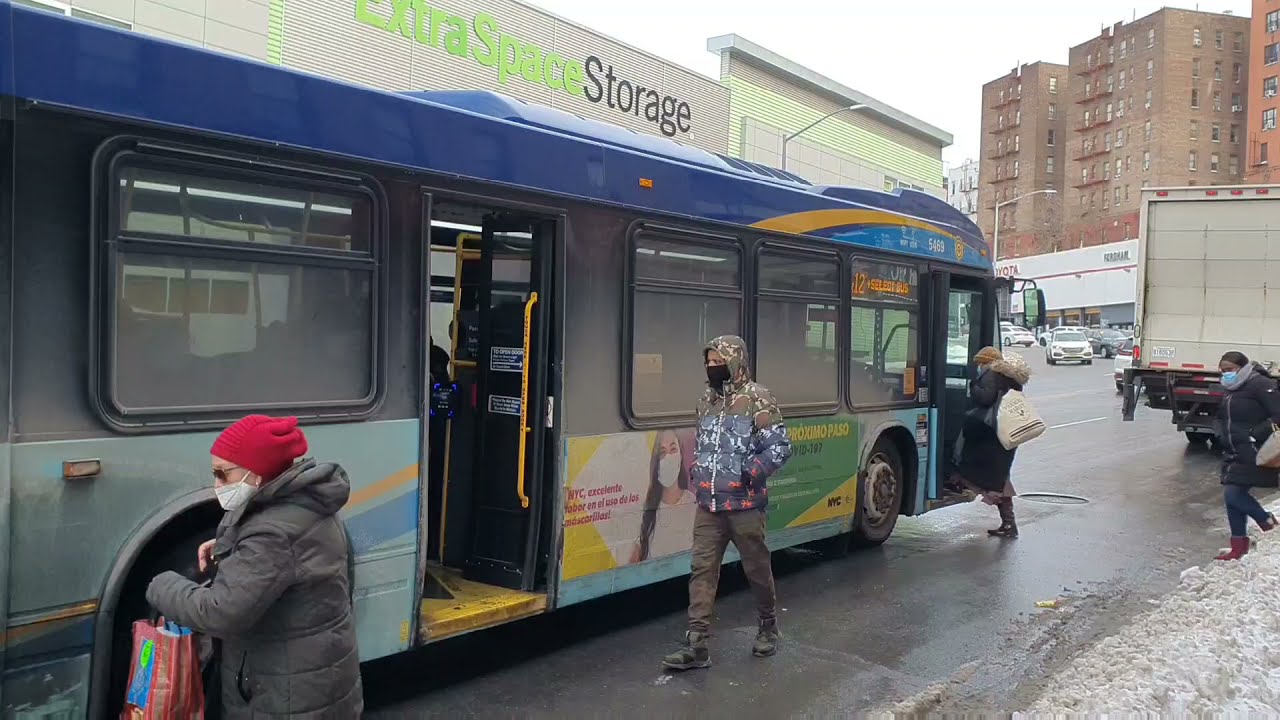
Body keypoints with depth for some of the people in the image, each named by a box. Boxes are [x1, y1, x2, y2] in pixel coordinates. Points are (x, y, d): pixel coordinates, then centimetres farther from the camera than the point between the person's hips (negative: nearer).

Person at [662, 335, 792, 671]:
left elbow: (780, 446, -12)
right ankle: (696, 645, 3)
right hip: (708, 505, 5)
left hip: (744, 504, -5)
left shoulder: (756, 399, -10)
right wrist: (696, 472, 9)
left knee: (757, 568, 11)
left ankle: (768, 627, 34)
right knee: (702, 569, 1)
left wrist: (749, 473, -17)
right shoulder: (706, 400, 10)